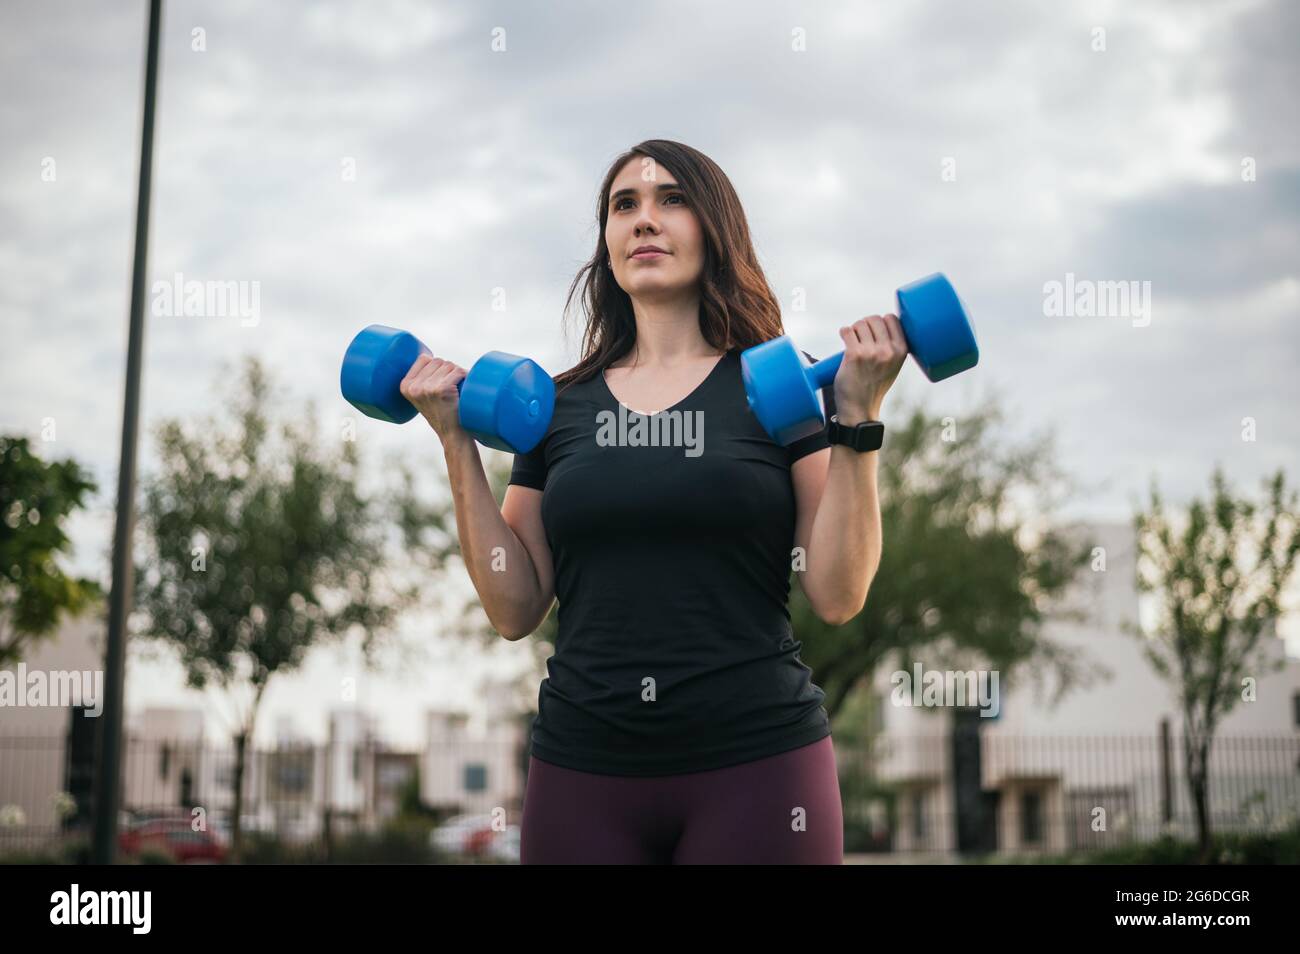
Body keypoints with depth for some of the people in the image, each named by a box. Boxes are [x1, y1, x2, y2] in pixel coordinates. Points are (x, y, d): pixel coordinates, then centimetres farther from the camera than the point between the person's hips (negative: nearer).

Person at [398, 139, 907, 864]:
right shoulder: (560, 404, 9)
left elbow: (838, 597, -6)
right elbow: (515, 609, 3)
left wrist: (859, 418, -11)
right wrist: (458, 441, 1)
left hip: (757, 759, -2)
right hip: (582, 769, 3)